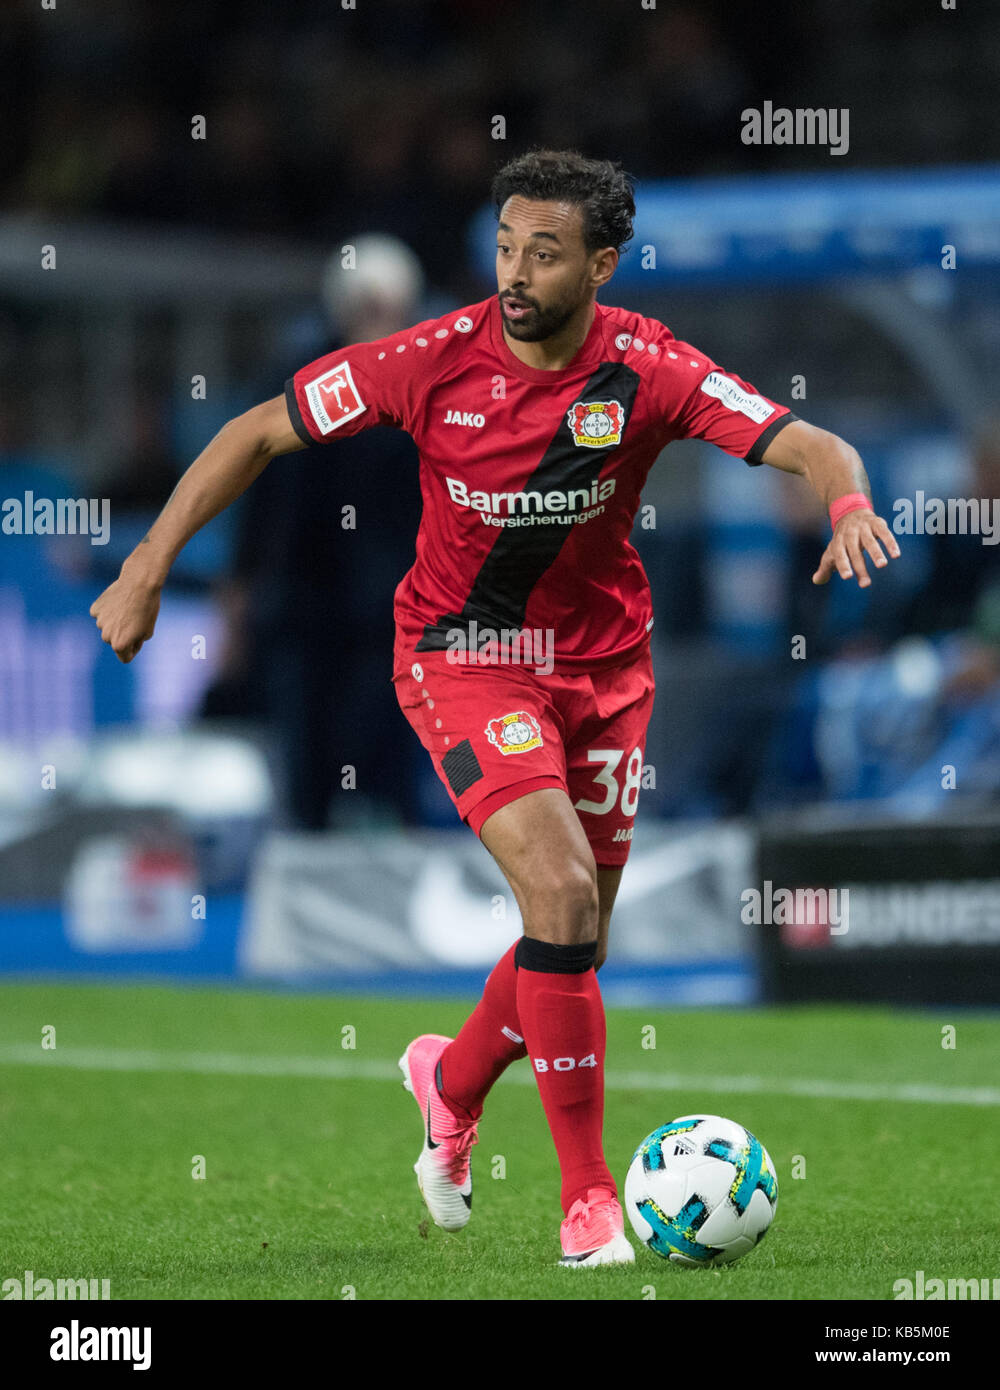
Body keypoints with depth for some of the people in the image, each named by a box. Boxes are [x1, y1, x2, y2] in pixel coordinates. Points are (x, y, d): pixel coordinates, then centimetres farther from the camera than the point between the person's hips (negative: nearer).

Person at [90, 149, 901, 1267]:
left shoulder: (647, 370, -15)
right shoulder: (436, 361, -17)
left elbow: (804, 444, -19)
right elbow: (260, 432, -7)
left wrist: (848, 498, -43)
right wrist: (148, 567, -10)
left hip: (602, 659, 3)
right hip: (463, 656, -3)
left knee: (575, 941, 11)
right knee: (561, 891, -22)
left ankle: (454, 1082, 45)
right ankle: (588, 1198, -12)